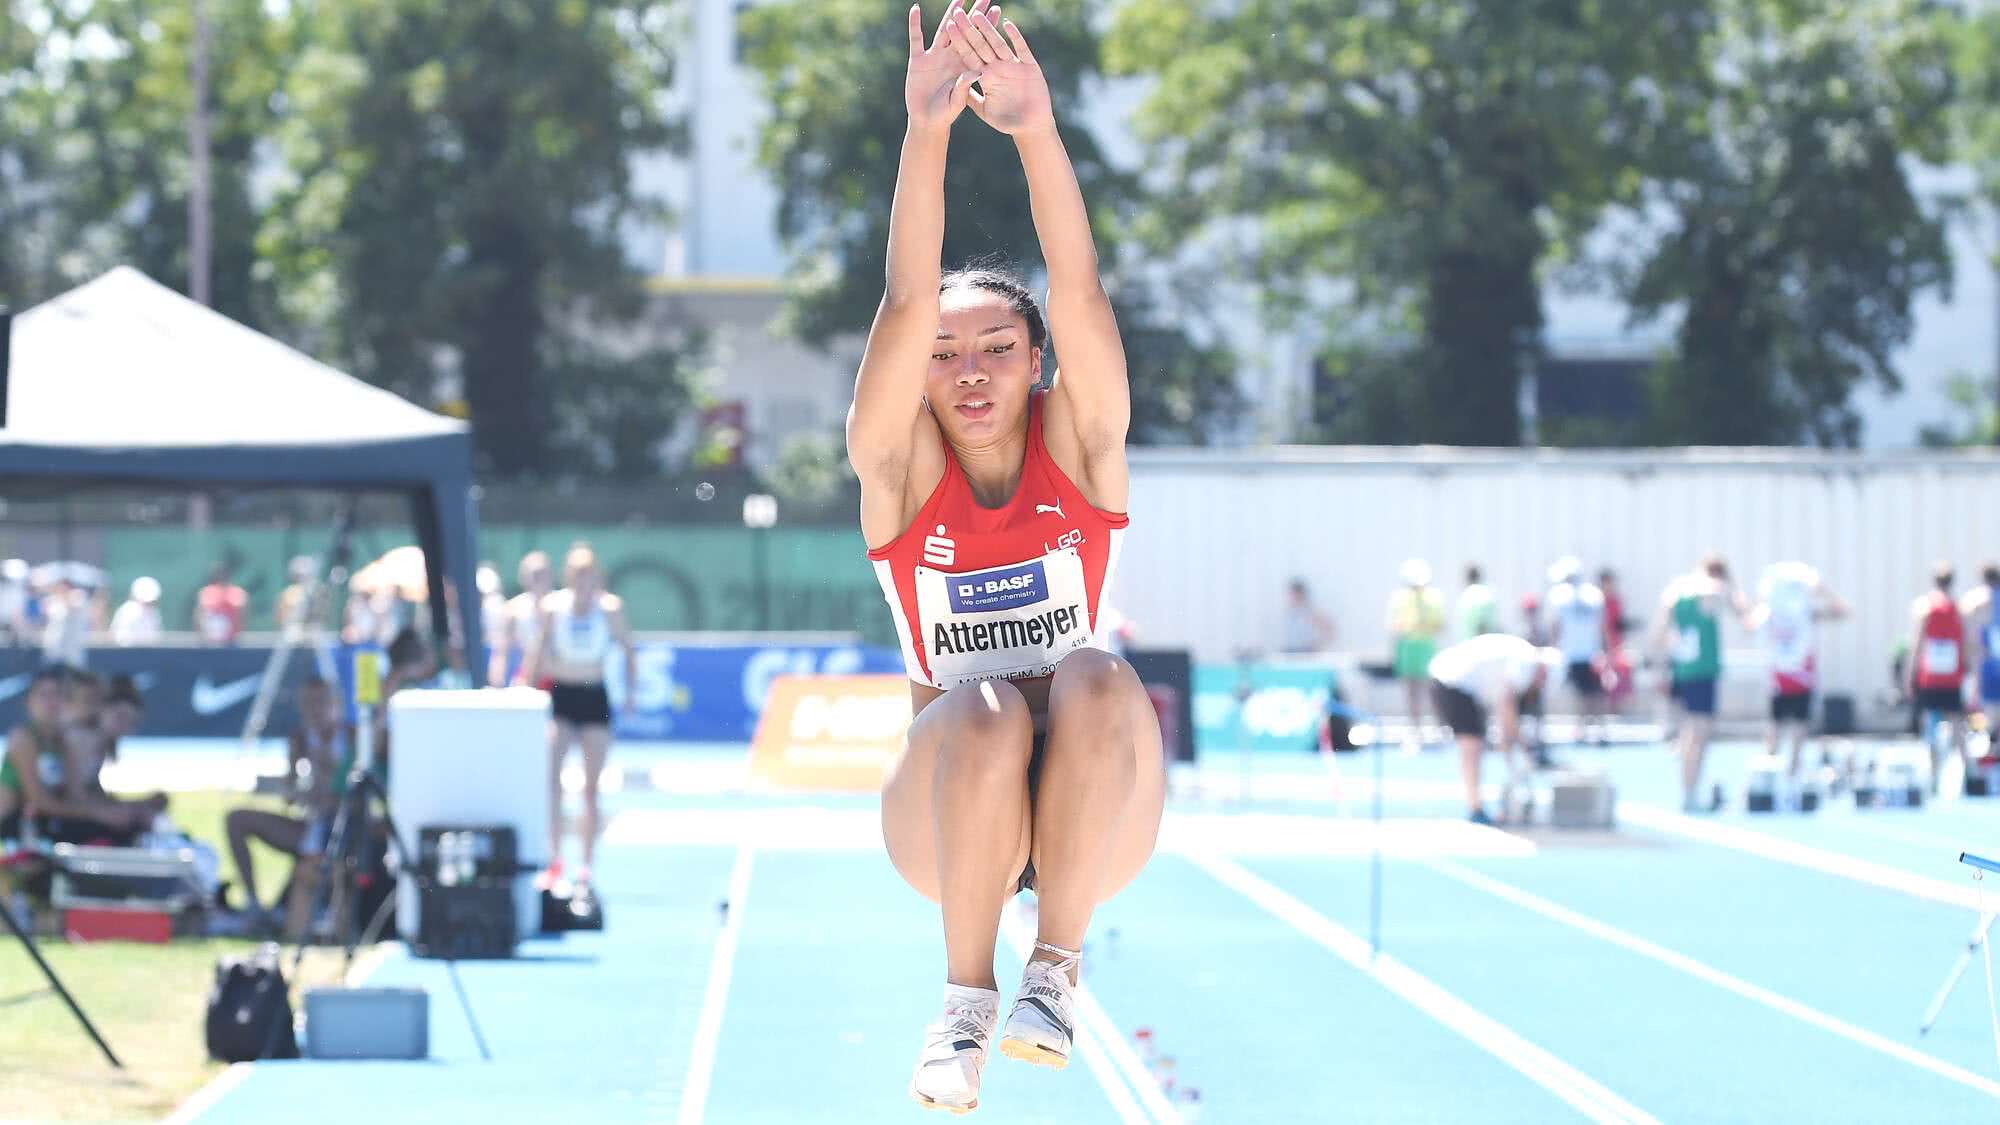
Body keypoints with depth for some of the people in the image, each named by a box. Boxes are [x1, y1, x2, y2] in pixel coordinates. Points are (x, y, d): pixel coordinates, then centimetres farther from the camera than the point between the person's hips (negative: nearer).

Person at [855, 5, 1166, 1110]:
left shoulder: (1079, 450, -1)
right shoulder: (900, 468, -3)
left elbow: (1080, 292, -17)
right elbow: (906, 305, -18)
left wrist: (1037, 130, -31)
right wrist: (926, 130, -31)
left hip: (1091, 810, 1)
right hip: (947, 805, -1)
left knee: (1097, 682, -32)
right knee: (988, 711, -34)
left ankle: (1055, 965, -21)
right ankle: (966, 997, -21)